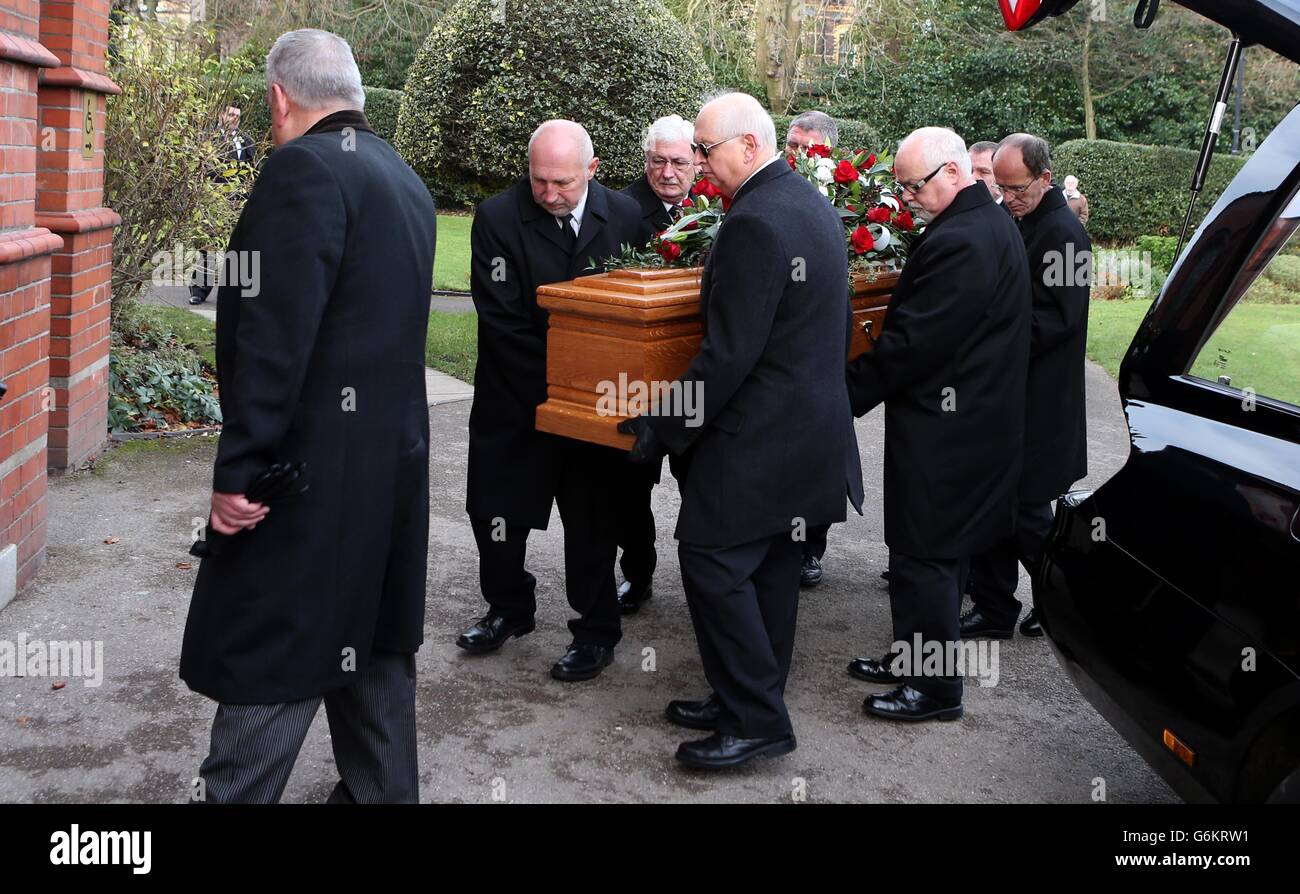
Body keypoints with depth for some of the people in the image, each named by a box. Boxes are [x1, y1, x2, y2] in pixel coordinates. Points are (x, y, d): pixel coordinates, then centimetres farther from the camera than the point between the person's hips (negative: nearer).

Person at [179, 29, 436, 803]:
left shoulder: (306, 166, -14)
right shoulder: (406, 179, 14)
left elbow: (276, 335, -21)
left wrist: (238, 469, -18)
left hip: (314, 462, -9)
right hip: (392, 452, 9)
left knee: (265, 657, 0)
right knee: (372, 643, 17)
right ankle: (381, 789, 28)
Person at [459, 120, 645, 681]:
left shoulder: (625, 217, -5)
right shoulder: (497, 218, -12)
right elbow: (501, 319, -14)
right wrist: (551, 390, -18)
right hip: (515, 398, 0)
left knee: (592, 519, 8)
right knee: (496, 510, 10)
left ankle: (596, 630, 23)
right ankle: (509, 609, 33)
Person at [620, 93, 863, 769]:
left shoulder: (753, 224, -20)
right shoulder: (813, 205, 12)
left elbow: (728, 354, -23)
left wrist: (666, 424, -15)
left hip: (758, 434, -10)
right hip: (811, 422, 10)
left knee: (713, 561, -4)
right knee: (770, 563, 16)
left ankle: (755, 720, 2)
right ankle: (753, 700, 27)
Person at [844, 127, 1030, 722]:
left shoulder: (957, 242, -23)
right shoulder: (992, 224, 11)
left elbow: (912, 343, -24)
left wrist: (848, 394, -16)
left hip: (941, 430, -11)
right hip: (979, 419, 11)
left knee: (923, 555, 0)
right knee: (944, 550, 19)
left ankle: (934, 689, 11)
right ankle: (915, 658, 33)